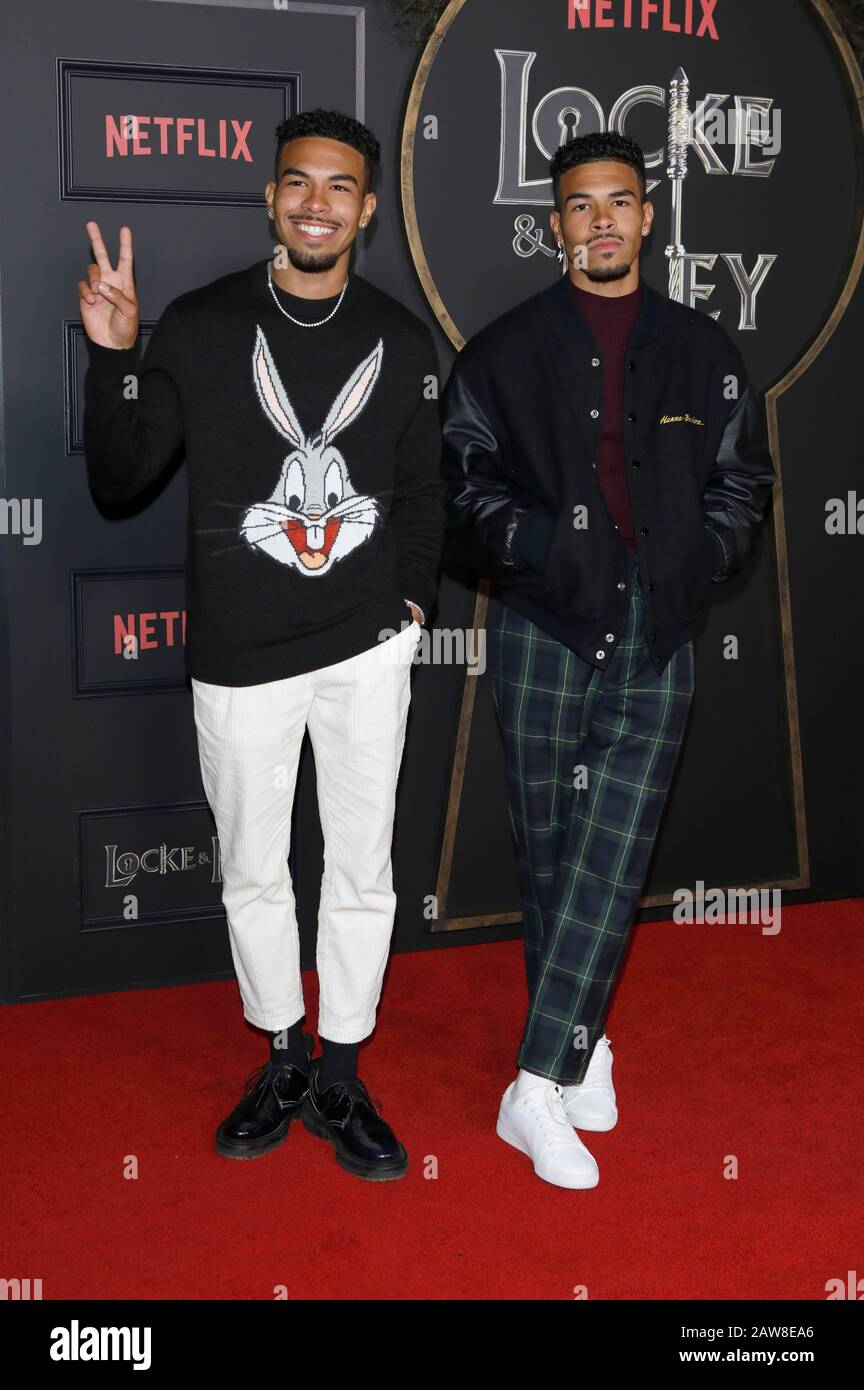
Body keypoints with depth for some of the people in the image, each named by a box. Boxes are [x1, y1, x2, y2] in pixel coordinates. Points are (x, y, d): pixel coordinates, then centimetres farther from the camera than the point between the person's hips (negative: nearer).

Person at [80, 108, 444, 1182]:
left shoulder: (400, 338, 3)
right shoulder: (201, 326, -4)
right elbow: (118, 479, -6)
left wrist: (414, 597, 4)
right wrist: (113, 358, -19)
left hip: (368, 648, 1)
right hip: (240, 652, -1)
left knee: (362, 872, 8)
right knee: (253, 871, 12)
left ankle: (339, 1080, 26)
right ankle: (281, 1060, 33)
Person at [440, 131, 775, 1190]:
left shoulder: (702, 352, 12)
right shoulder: (504, 350, 7)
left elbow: (742, 480, 15)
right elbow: (462, 480, 5)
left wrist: (694, 563, -2)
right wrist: (537, 545, -9)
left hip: (655, 635, 1)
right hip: (542, 626, 0)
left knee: (613, 856, -7)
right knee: (550, 849, 5)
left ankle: (539, 1085, -2)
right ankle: (583, 1046, 21)